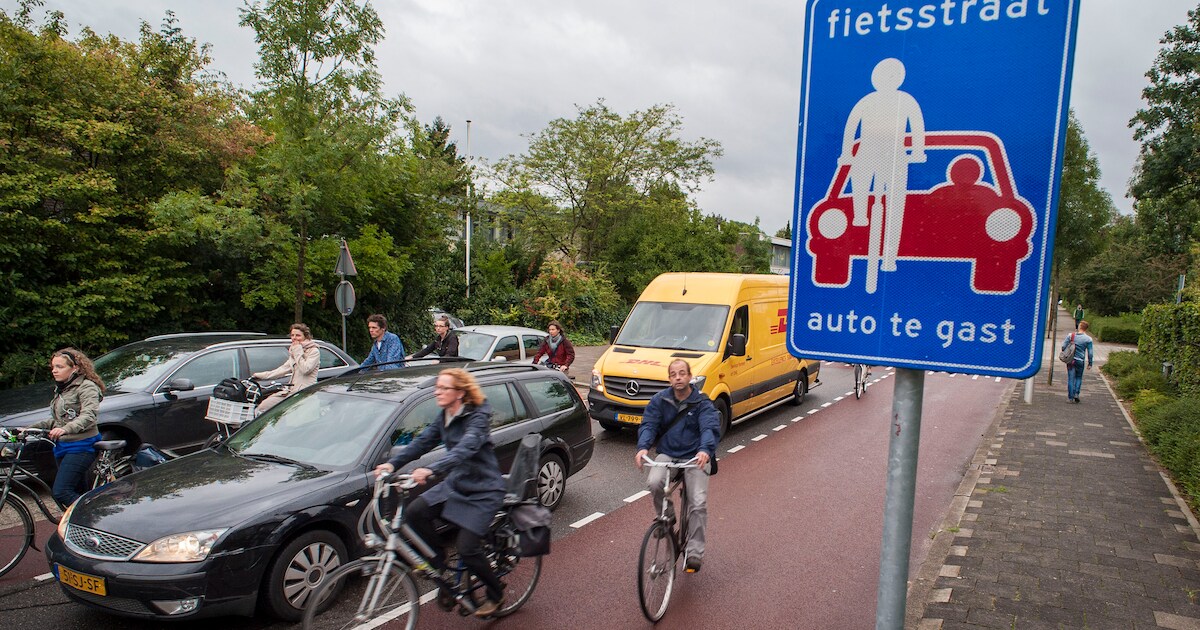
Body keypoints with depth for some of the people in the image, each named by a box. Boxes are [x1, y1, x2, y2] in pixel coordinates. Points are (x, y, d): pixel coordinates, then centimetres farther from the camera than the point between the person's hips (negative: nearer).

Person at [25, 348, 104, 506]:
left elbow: (88, 416, -25)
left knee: (60, 492, -15)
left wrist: (65, 429, -39)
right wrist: (31, 427, 12)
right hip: (63, 447, 9)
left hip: (81, 447, -9)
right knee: (77, 493, 10)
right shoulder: (61, 389, 18)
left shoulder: (86, 387, -10)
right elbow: (56, 420, 23)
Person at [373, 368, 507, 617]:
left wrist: (430, 470, -50)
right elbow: (422, 442, -3)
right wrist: (392, 463, -18)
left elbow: (464, 449, -37)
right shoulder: (445, 418, 4)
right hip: (454, 484, 7)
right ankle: (440, 565, 6)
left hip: (483, 491, -7)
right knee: (415, 511, -15)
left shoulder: (478, 418, -21)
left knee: (466, 548, -13)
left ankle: (496, 595, 14)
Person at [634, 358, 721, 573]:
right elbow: (648, 425, -6)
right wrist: (643, 447, -28)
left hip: (694, 458, -1)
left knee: (698, 504, -14)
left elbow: (710, 428, -18)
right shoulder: (660, 400, 3)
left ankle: (694, 553, 2)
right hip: (667, 454, 1)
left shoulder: (702, 403, -4)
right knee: (654, 482, -29)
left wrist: (705, 450, -40)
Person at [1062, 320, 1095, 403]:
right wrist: (1090, 364, 7)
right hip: (1080, 361, 0)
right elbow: (1090, 353, -1)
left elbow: (1063, 346, -4)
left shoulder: (1070, 335, -3)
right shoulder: (1088, 339, -4)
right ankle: (1076, 394, 6)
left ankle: (1070, 397, 5)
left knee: (1070, 378, 5)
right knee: (1079, 377, 19)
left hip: (1070, 360, 0)